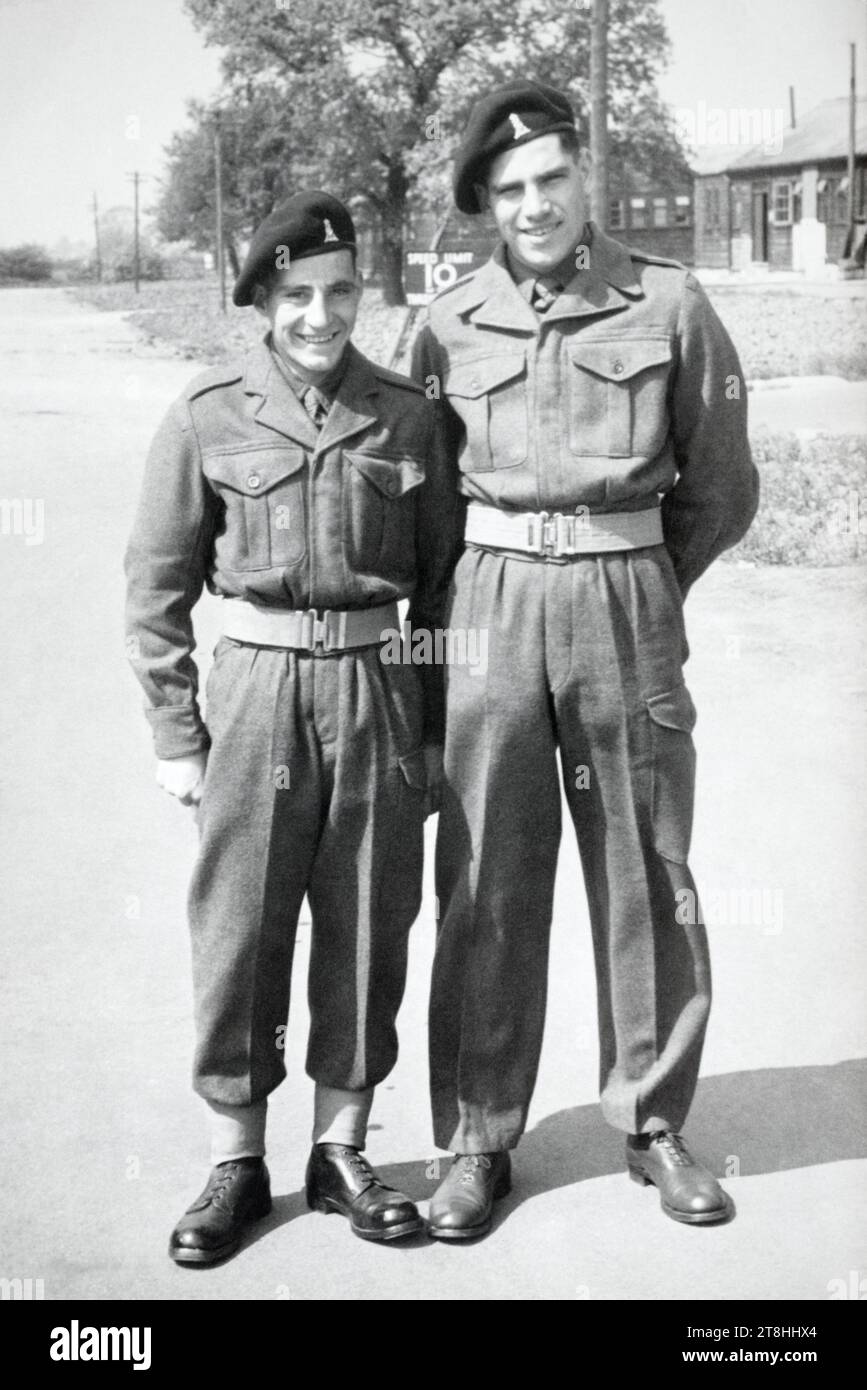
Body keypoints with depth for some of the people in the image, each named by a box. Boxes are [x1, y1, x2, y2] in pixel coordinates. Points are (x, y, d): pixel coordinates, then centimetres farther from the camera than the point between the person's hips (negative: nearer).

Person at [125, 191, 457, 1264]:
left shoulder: (407, 415, 3)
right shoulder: (206, 418, -2)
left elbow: (437, 579, 9)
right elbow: (157, 584, 1)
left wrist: (434, 729, 8)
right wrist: (174, 733, -2)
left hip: (378, 698, 2)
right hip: (255, 695, -2)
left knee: (367, 932, 9)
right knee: (238, 931, 4)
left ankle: (341, 1150, 25)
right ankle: (236, 1159, 20)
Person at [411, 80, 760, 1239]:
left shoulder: (668, 303, 1)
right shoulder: (449, 324, 4)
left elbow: (722, 486, 8)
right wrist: (513, 587, 12)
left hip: (629, 604, 0)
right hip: (490, 604, 1)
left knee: (647, 873, 7)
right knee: (486, 883, 4)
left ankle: (653, 1123, 23)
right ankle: (479, 1139, 17)